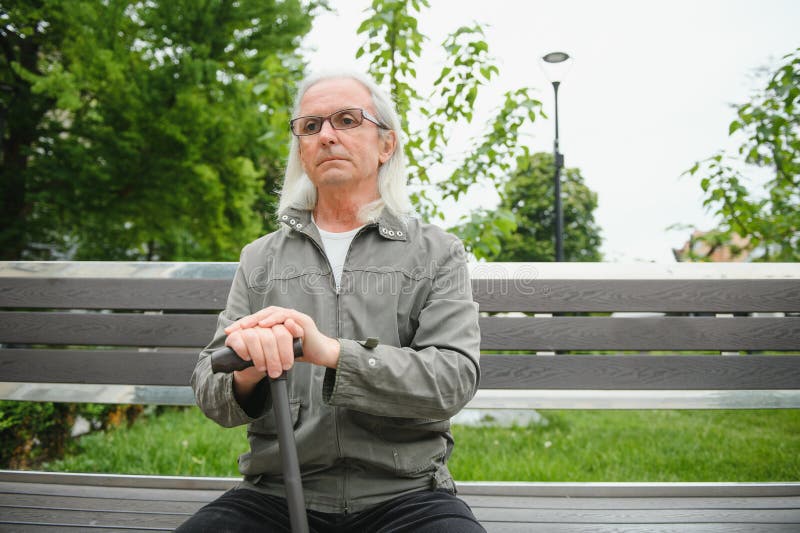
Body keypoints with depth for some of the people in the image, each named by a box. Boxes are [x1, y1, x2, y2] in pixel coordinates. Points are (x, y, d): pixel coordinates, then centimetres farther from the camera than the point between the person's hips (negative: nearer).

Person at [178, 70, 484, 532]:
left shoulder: (436, 252, 4)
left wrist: (333, 352, -24)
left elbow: (454, 378, -9)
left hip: (404, 491, -1)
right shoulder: (260, 259, 11)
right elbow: (209, 389, 4)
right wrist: (245, 376, -21)